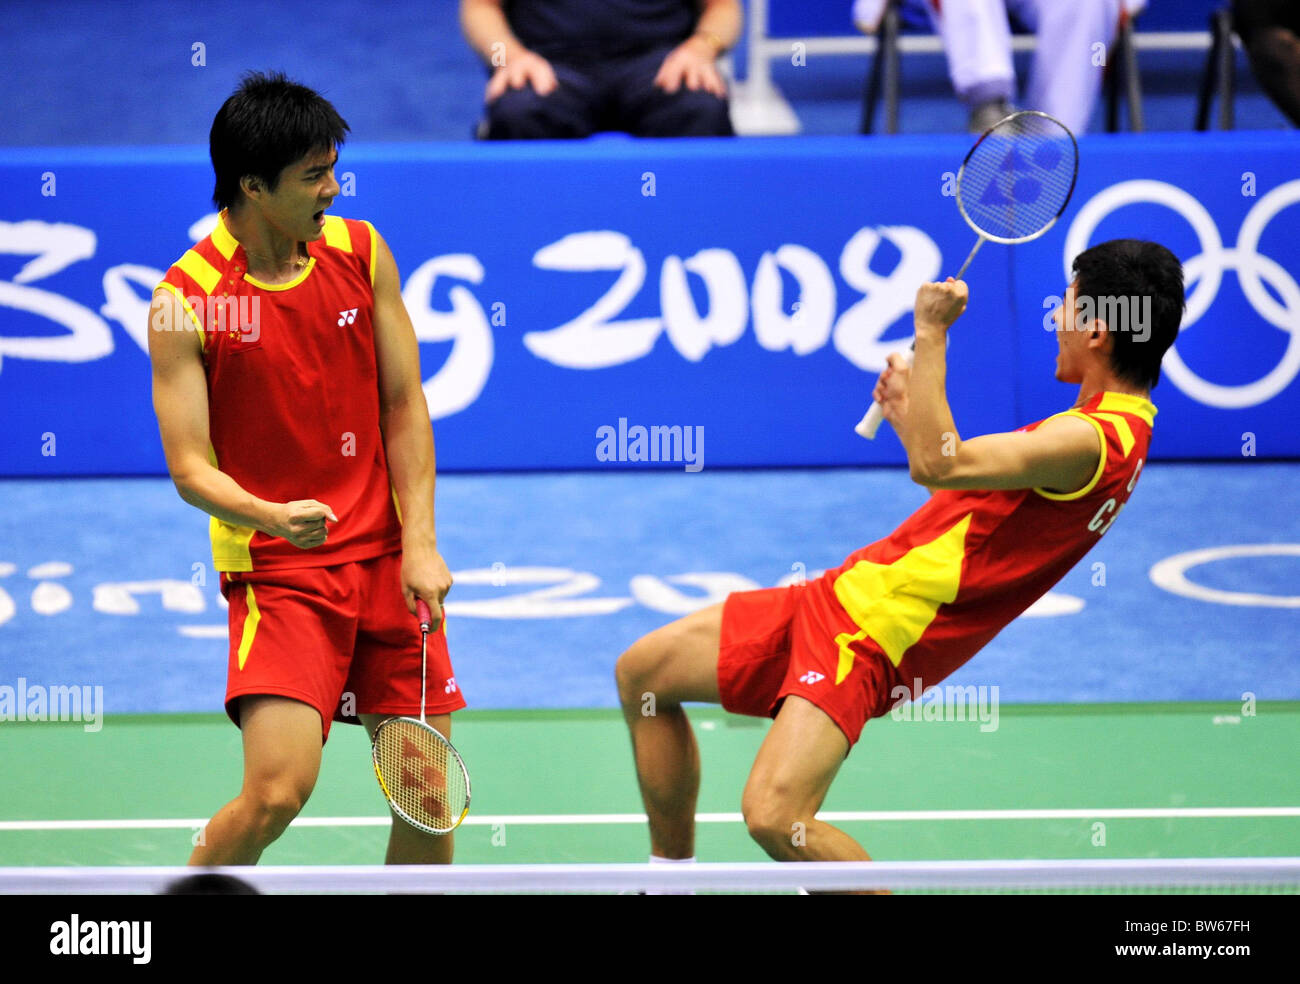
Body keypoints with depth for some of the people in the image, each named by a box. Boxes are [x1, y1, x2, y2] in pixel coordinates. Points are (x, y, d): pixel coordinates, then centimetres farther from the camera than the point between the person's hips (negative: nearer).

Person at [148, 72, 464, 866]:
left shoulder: (361, 253, 4)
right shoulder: (186, 301, -10)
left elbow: (404, 406, 7)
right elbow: (191, 465, -10)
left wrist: (420, 544, -3)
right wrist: (272, 518, -30)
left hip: (387, 561, 5)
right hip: (278, 571, -5)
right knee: (278, 790, -19)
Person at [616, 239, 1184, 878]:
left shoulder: (1093, 441, -20)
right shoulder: (1116, 429, 14)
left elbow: (936, 465, -28)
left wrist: (932, 330, -19)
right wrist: (911, 418, 24)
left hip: (875, 631, -11)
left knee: (775, 817, -31)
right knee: (643, 672, 18)